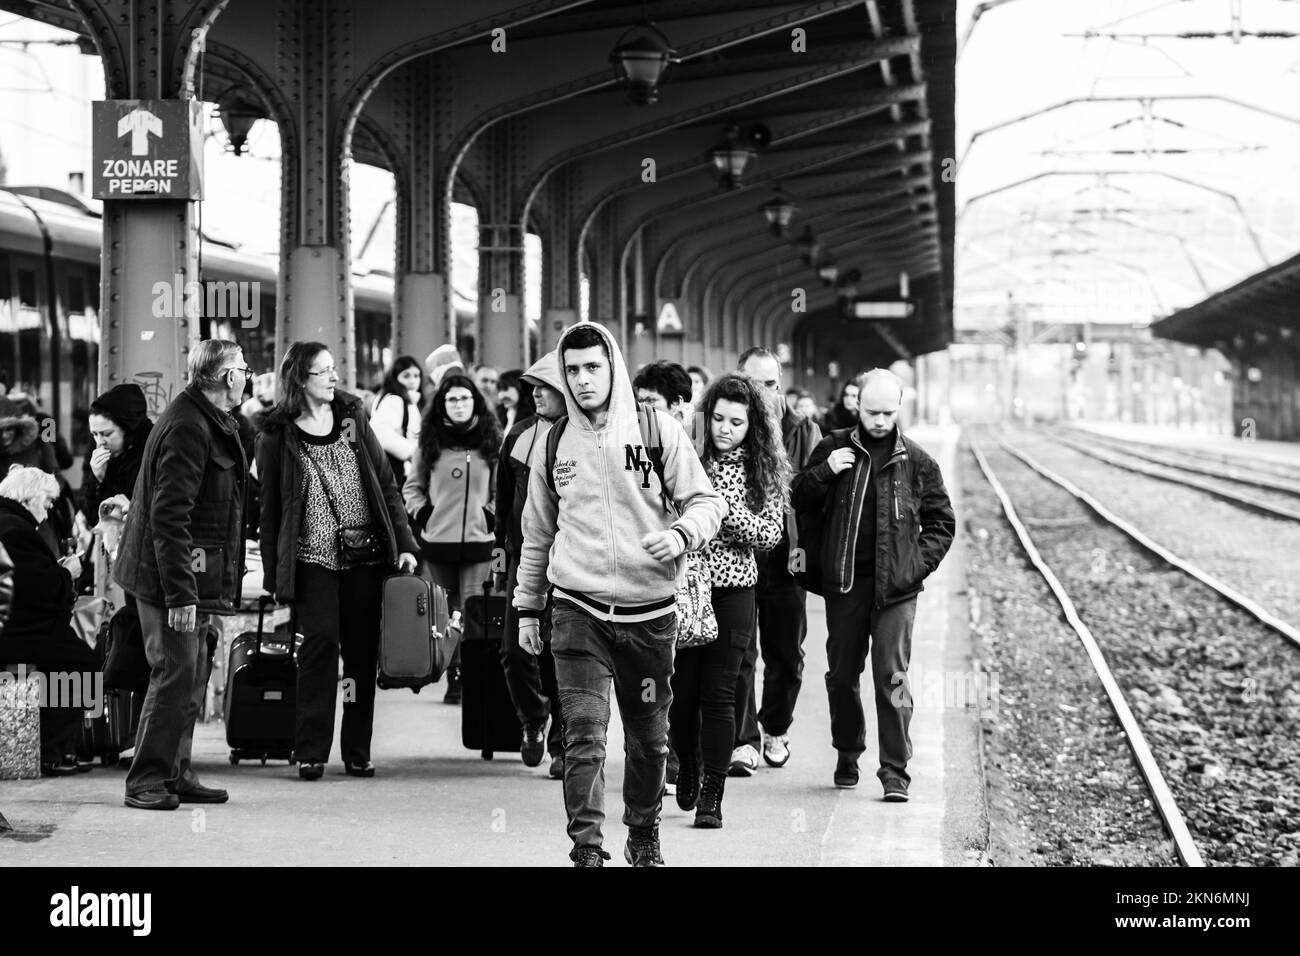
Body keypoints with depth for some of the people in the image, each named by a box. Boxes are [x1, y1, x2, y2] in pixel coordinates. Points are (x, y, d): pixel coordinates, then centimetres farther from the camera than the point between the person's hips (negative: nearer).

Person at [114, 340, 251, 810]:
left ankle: (176, 775, 19)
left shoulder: (209, 421, 15)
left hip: (193, 577, 10)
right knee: (176, 674, -9)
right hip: (174, 576, -10)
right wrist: (180, 594, -24)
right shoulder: (186, 428, -19)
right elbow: (168, 515, -23)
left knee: (193, 675, 12)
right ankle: (147, 781, -3)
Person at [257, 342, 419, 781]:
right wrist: (273, 575, -1)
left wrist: (404, 543, 3)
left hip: (365, 556, 4)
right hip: (313, 557, -3)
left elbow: (386, 485, 11)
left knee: (362, 649, 4)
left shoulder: (353, 419, 8)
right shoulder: (278, 436, -1)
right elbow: (269, 508, 1)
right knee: (321, 640, -13)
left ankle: (357, 752, 12)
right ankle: (310, 752, -7)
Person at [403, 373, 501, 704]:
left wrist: (492, 514, -1)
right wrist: (420, 513, 0)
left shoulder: (491, 441, 4)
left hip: (478, 540, -1)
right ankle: (453, 679, 11)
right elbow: (412, 487, 16)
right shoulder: (429, 442, 5)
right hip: (437, 540, 1)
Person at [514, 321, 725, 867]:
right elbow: (537, 534, 17)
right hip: (578, 611, 0)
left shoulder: (657, 431, -1)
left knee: (649, 738, 11)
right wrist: (527, 607, 19)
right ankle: (587, 848, -11)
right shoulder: (555, 443, 6)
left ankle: (643, 834, 32)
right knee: (584, 735, -12)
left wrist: (681, 533, -20)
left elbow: (707, 502, 1)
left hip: (649, 612, 0)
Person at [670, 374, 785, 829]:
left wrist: (727, 511, -15)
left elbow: (772, 533, -3)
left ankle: (712, 796, 2)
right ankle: (687, 767, 33)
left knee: (719, 693, -3)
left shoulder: (763, 469, 3)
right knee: (683, 689, 4)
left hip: (733, 590, 0)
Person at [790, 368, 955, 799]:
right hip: (844, 581, 2)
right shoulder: (834, 447, 5)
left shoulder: (916, 461, 4)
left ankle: (895, 771, -5)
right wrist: (824, 472, -8)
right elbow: (800, 501, 10)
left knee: (891, 677, -7)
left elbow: (941, 522, 11)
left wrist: (919, 563, -1)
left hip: (895, 586, -2)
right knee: (842, 674, 9)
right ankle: (847, 755, 27)